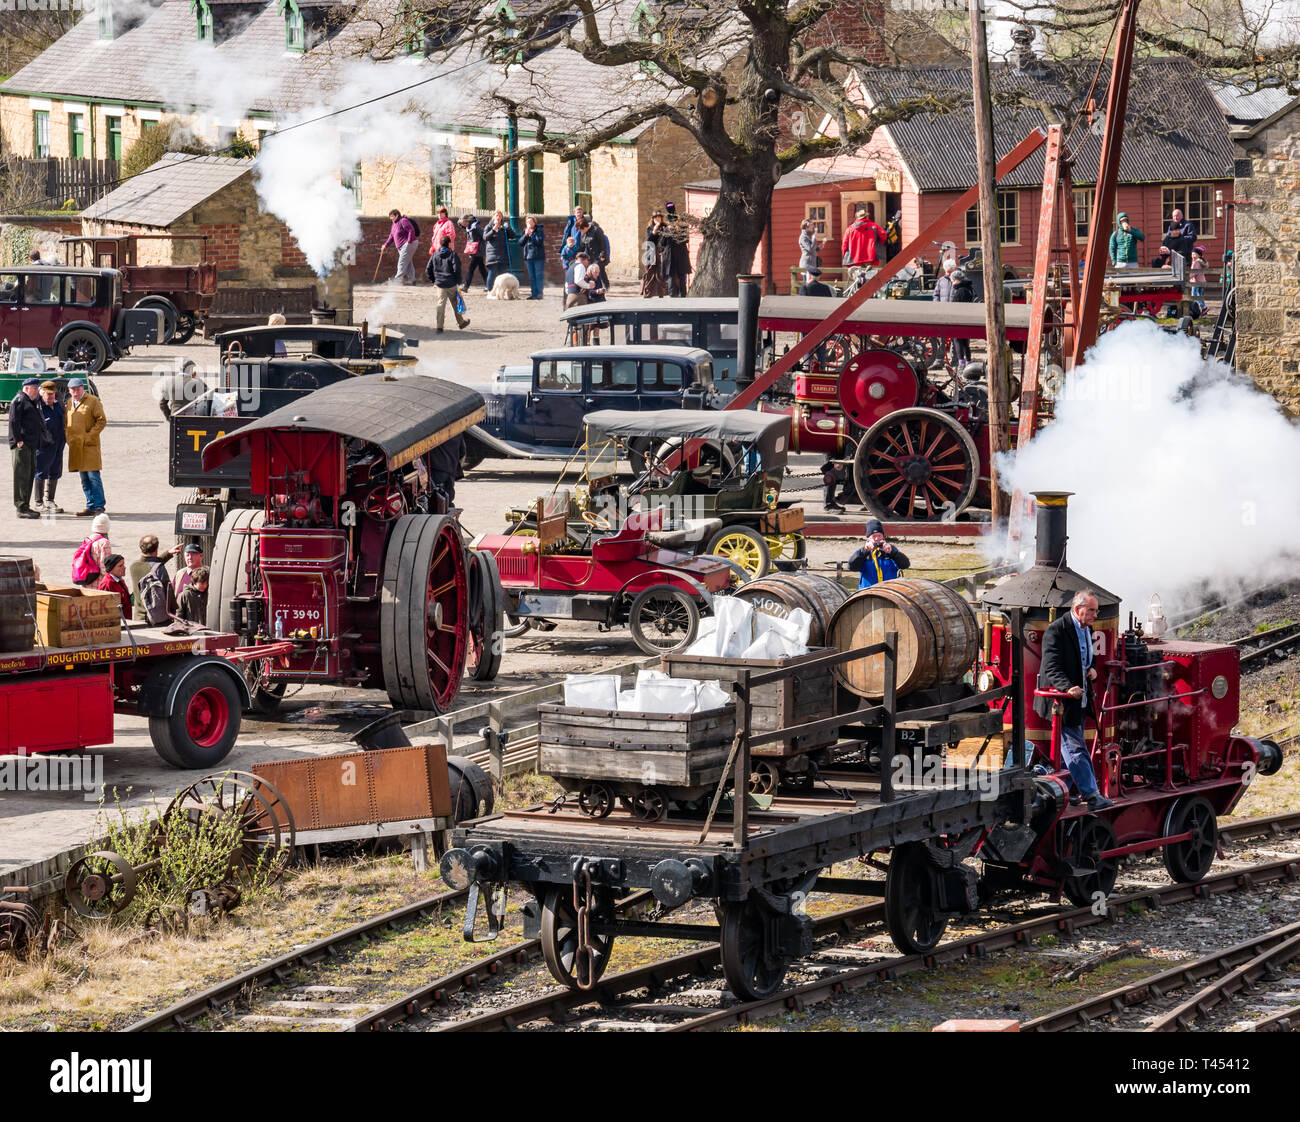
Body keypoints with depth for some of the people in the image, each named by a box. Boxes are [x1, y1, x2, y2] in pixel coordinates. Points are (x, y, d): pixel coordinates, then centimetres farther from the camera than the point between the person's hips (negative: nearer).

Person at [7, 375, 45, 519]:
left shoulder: (31, 403, 22)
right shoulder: (19, 401, -8)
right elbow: (14, 422, -15)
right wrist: (18, 440, -20)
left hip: (31, 446, 10)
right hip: (22, 445, -10)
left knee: (30, 475, 12)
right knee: (22, 476, -10)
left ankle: (25, 506, 19)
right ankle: (21, 508, -11)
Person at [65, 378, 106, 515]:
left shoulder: (93, 401, -3)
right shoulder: (69, 403, 15)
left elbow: (102, 421, -5)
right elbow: (65, 422, 25)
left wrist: (90, 435, -12)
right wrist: (68, 437, 9)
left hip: (89, 444, -6)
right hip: (75, 446, 6)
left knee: (93, 476, -9)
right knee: (84, 478, 8)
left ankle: (99, 506, -6)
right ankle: (91, 507, 12)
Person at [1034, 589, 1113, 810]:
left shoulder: (1086, 630, 11)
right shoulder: (1056, 630, -16)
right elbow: (1052, 667, -23)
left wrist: (1090, 669, 5)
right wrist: (1068, 688, -38)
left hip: (1079, 698, 9)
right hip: (1061, 700, -9)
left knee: (1070, 746, 15)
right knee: (1075, 747, -10)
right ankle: (1091, 795, -15)